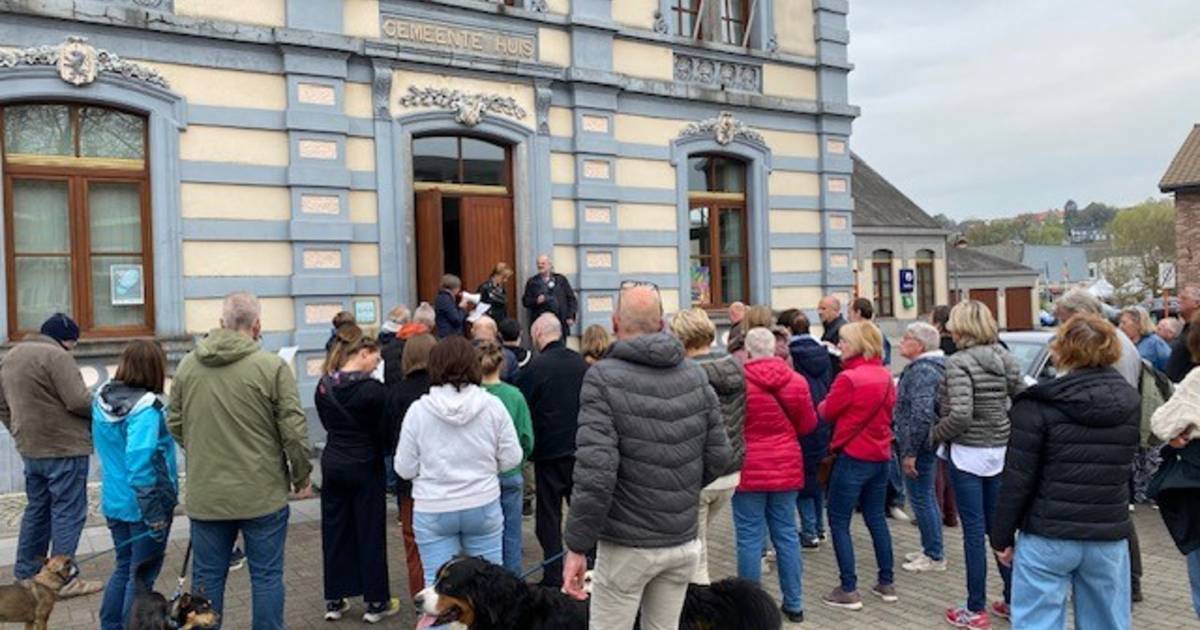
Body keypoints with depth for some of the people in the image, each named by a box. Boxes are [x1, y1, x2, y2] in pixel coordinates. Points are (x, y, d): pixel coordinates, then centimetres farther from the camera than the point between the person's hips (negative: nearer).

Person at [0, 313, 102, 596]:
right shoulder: (56, 356, -16)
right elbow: (78, 401, -22)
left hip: (30, 449, 9)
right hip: (64, 448, -9)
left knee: (36, 509, 20)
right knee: (68, 512, -1)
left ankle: (26, 572, 28)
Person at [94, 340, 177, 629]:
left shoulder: (102, 399, 3)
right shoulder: (145, 407, -24)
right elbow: (140, 463, -29)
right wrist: (155, 514, -23)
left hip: (114, 501, 8)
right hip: (142, 504, -8)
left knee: (123, 567, 23)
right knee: (142, 576, 7)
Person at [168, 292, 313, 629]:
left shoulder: (187, 365, 1)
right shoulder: (272, 366, -13)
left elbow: (174, 424, 10)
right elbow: (294, 429, -11)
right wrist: (302, 477, 3)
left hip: (205, 495, 4)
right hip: (262, 494, -4)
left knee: (207, 577, 15)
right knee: (266, 576, 8)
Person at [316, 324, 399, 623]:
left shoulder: (324, 386, 1)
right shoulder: (373, 389, -17)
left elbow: (327, 424, 9)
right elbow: (383, 432, -10)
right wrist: (378, 450, 8)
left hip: (333, 466, 5)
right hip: (365, 467, -5)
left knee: (334, 532, 13)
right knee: (370, 533, 6)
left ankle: (334, 601, 21)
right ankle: (376, 602, 14)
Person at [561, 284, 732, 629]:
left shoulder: (604, 377, -13)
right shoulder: (696, 376, 2)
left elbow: (595, 470, -20)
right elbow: (719, 457, 5)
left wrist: (577, 546, -13)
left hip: (627, 545, -5)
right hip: (683, 543, 5)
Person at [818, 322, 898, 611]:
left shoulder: (848, 378, -18)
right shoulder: (885, 376, 5)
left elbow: (827, 412, -7)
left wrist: (822, 403, 12)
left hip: (852, 457, -7)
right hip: (880, 455, 8)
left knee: (838, 522, 2)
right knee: (876, 518, 18)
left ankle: (848, 590, 2)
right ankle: (887, 583, 24)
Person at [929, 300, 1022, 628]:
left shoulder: (959, 362, -16)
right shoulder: (1005, 359, 5)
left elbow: (960, 414, -24)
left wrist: (935, 435, -8)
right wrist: (1006, 428, 16)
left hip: (968, 453, -6)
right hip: (1000, 451, 7)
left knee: (974, 530, 1)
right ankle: (1014, 599, 25)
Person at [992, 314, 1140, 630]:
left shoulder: (1039, 404, -13)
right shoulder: (1130, 401, 3)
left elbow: (1018, 479, -11)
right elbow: (1124, 469, 15)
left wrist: (1002, 536, -2)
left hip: (1048, 537, -5)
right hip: (1110, 536, 5)